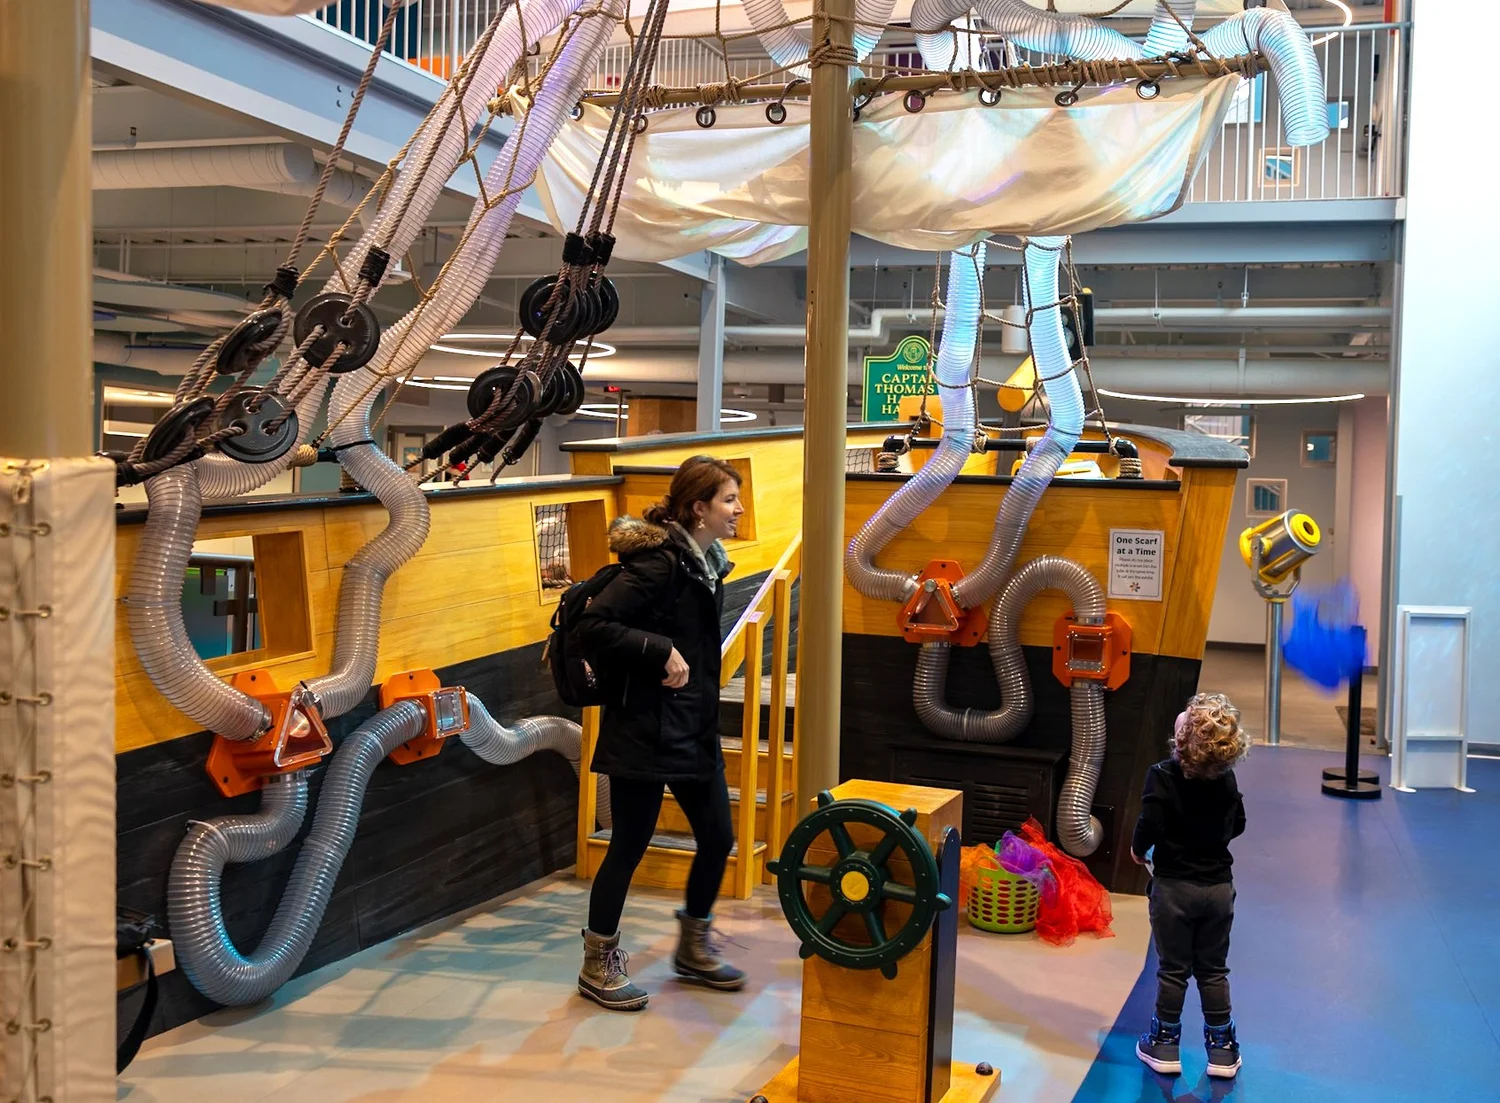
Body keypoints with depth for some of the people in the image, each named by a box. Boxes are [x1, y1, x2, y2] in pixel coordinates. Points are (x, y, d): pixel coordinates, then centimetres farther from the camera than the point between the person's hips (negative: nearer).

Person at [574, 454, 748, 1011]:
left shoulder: (706, 561, 10)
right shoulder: (659, 561, -18)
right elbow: (593, 624, -25)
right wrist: (661, 652, -25)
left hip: (694, 728, 9)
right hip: (644, 730, -9)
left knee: (717, 837, 13)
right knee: (630, 846, 2)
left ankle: (694, 948, 32)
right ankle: (598, 965, 18)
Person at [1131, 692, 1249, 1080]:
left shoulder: (1162, 776, -19)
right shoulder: (1227, 779, -3)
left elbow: (1150, 826, -22)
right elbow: (1237, 825, 8)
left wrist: (1139, 850, -1)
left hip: (1174, 886, -4)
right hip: (1219, 885, 4)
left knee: (1172, 969, 8)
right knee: (1213, 970, 14)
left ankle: (1165, 1044, 19)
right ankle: (1221, 1048, 21)